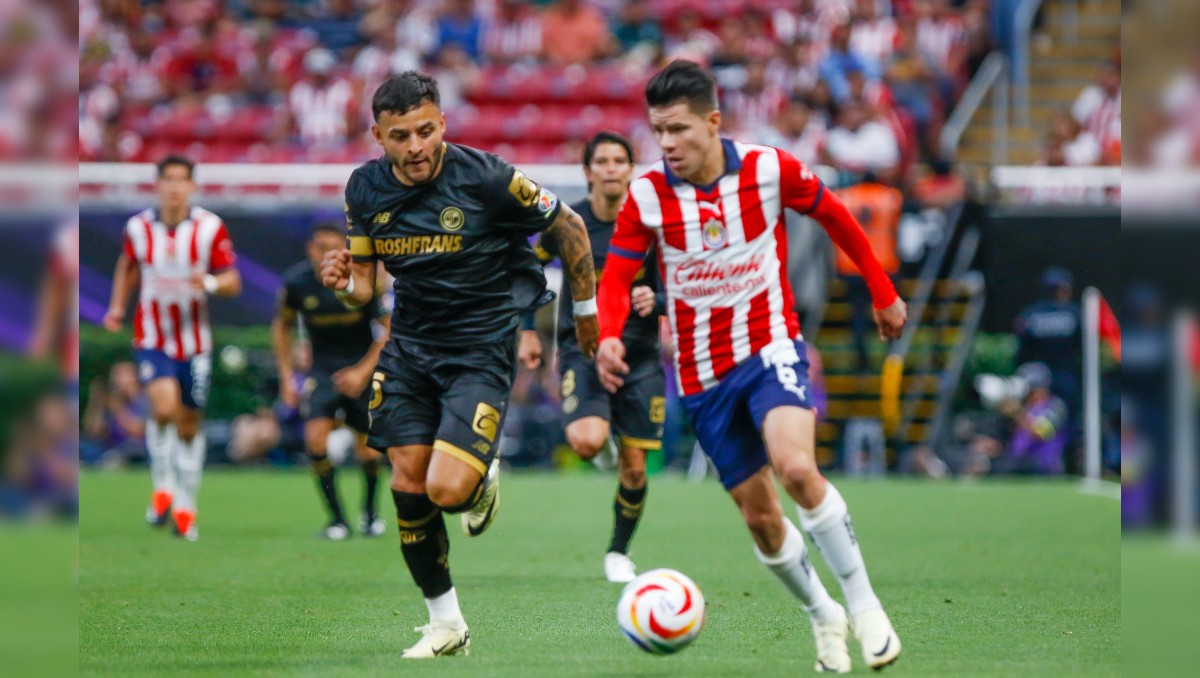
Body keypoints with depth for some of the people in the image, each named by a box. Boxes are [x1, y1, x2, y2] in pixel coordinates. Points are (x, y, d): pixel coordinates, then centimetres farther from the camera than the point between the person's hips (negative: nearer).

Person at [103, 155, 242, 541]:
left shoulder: (210, 228, -7)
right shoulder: (138, 227, -3)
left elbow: (233, 283, -5)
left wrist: (209, 283, -26)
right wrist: (117, 307, 10)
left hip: (194, 341, 1)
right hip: (152, 338, -1)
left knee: (189, 425, 8)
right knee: (164, 405, -24)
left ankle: (185, 507, 23)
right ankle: (163, 485, -3)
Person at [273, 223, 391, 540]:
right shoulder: (297, 282, -9)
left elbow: (389, 329, -7)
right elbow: (282, 325, 10)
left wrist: (363, 371, -15)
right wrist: (286, 377, 4)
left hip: (362, 369, -1)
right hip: (323, 370, 1)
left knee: (368, 450, -2)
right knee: (316, 438, -20)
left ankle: (370, 511, 28)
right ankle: (336, 517, -7)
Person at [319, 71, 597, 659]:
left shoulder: (487, 178, -16)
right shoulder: (366, 190, -2)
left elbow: (569, 226, -2)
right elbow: (365, 282, 10)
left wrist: (585, 312, 8)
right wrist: (345, 282, -15)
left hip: (482, 347, -5)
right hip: (409, 346, 5)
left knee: (447, 489, -20)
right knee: (408, 489, -1)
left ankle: (484, 482, 19)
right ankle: (446, 625, 17)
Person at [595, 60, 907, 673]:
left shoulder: (769, 170, -10)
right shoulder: (647, 194, -8)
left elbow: (834, 216, 7)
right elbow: (616, 277, -5)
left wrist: (882, 293, 14)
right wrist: (609, 336, -26)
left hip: (771, 350, -2)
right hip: (703, 374, 3)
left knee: (795, 466, -29)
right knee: (759, 517, 4)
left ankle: (863, 605, -16)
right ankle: (823, 617, 29)